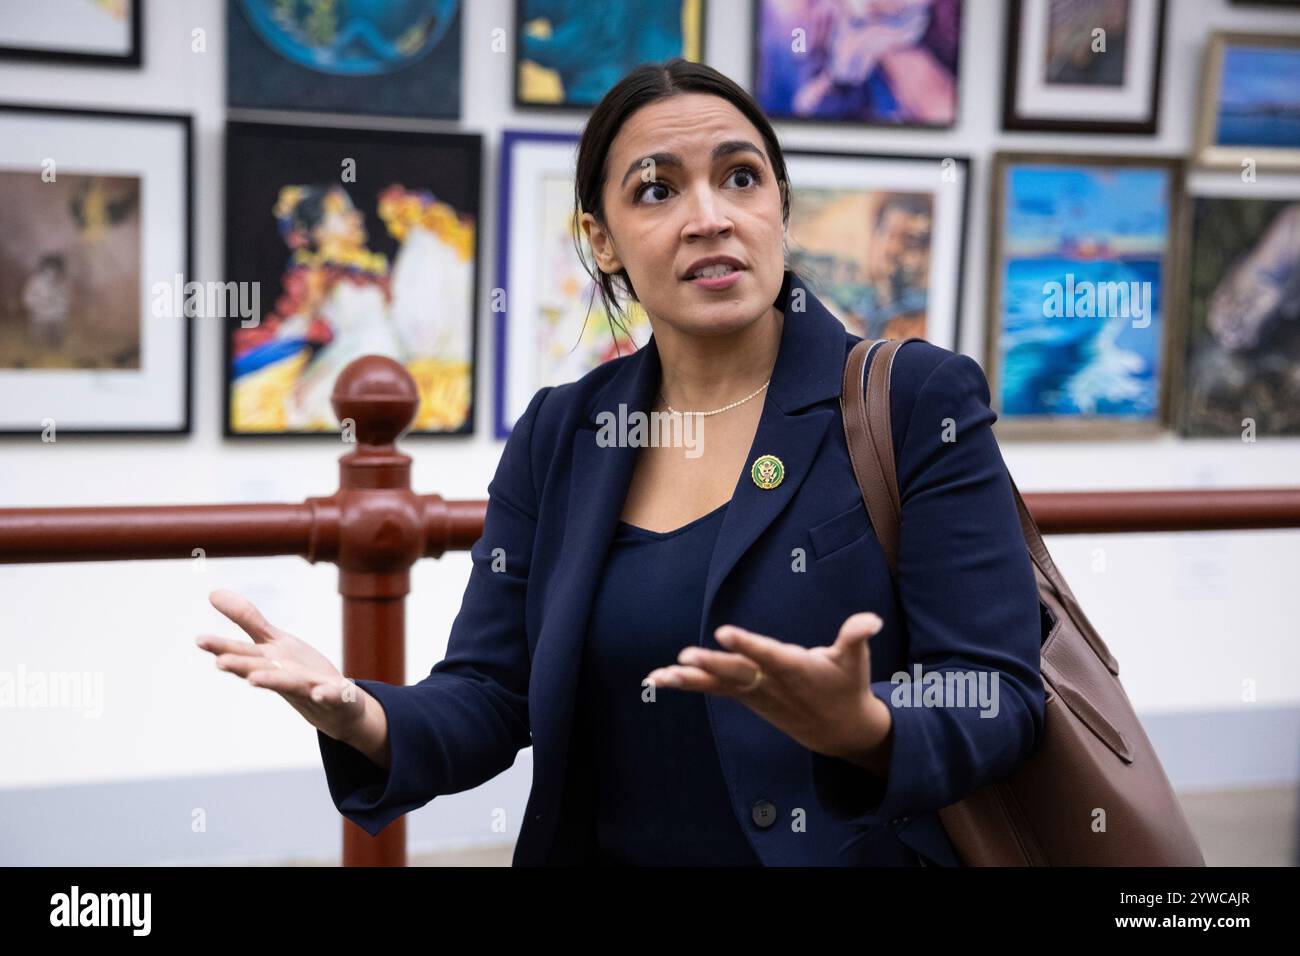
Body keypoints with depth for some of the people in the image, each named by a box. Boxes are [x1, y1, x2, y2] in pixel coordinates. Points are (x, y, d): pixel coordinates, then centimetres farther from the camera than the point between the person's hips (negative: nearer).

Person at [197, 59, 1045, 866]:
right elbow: (490, 697, 1)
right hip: (593, 846, 3)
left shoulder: (923, 403, -8)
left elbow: (999, 698, -12)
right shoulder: (557, 436, 2)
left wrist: (865, 730, -31)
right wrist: (365, 721, -19)